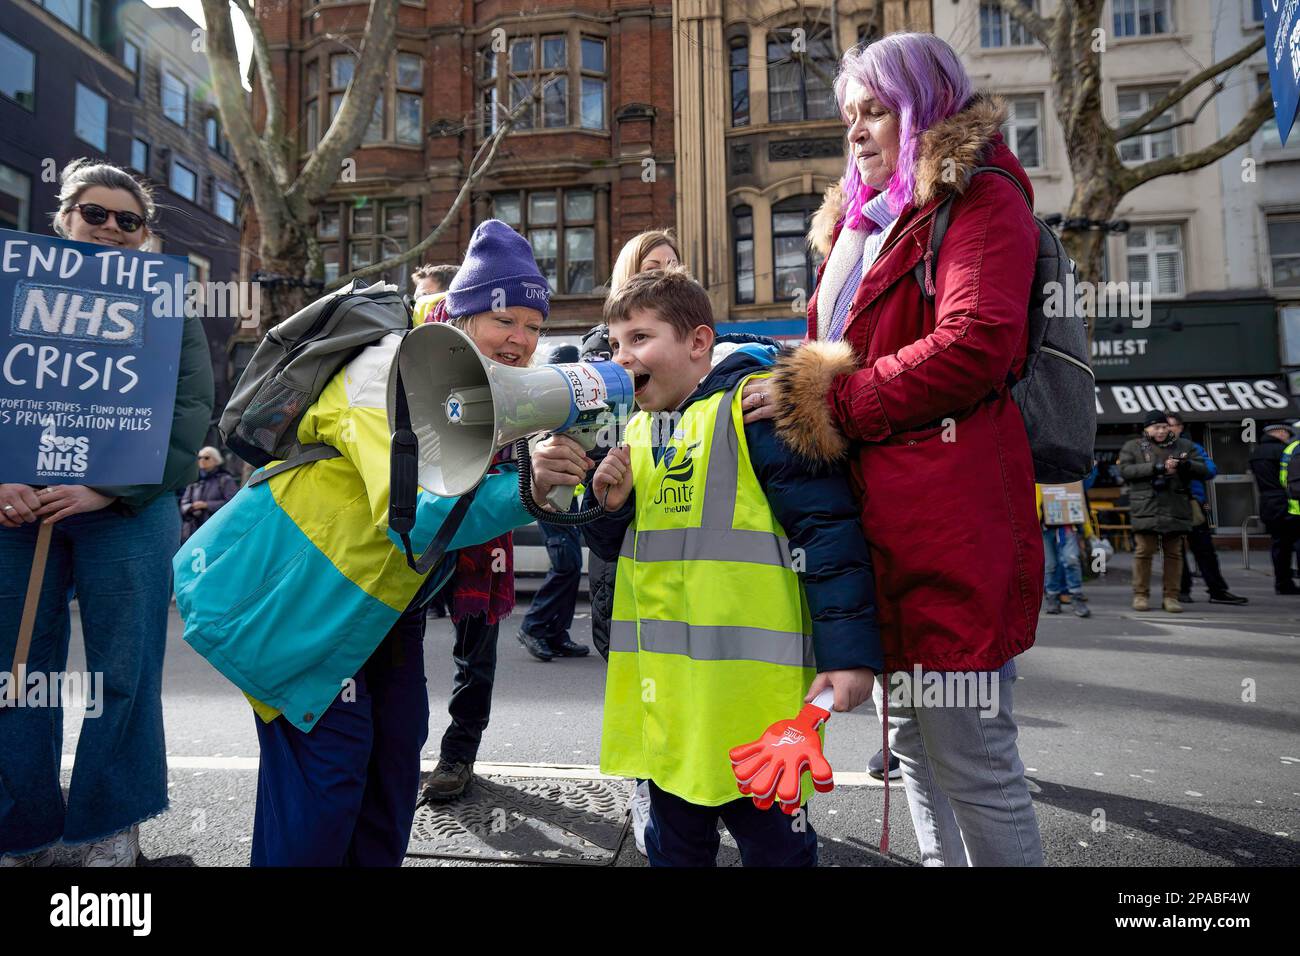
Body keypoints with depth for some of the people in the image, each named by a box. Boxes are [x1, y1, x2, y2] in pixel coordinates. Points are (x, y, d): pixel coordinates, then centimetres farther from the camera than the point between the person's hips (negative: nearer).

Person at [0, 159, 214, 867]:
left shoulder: (166, 308, 8)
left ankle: (109, 828, 18)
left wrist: (107, 489, -15)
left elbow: (190, 411, -3)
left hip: (128, 511, -2)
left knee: (123, 670, 2)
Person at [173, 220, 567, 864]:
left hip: (383, 594, 8)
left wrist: (552, 477, -23)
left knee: (395, 746, 12)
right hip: (304, 587, -8)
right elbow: (414, 517, -36)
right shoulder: (397, 372, -25)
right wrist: (525, 490, -46)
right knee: (329, 756, -7)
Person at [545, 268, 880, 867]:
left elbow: (827, 525, -15)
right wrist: (608, 503, -2)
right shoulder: (636, 430, 13)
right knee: (673, 839, 20)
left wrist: (848, 649, -19)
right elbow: (614, 545, 20)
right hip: (660, 686, 7)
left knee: (772, 840, 8)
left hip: (749, 679, -7)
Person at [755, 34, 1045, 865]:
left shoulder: (982, 199, 0)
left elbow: (974, 346, -16)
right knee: (910, 742, 18)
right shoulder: (861, 222, 24)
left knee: (971, 759, 0)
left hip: (952, 522, -8)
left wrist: (831, 402, -14)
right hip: (880, 521, 9)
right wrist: (797, 385, 4)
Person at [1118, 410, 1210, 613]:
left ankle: (1171, 596, 11)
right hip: (1146, 508, -2)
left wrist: (1186, 465, -11)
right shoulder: (1132, 446, 8)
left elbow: (1204, 470, 11)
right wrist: (1156, 468, -15)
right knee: (1144, 551, -2)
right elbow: (1125, 470, -6)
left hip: (1176, 508, 2)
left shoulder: (1184, 446, 15)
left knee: (1174, 553, 4)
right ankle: (1140, 595, 7)